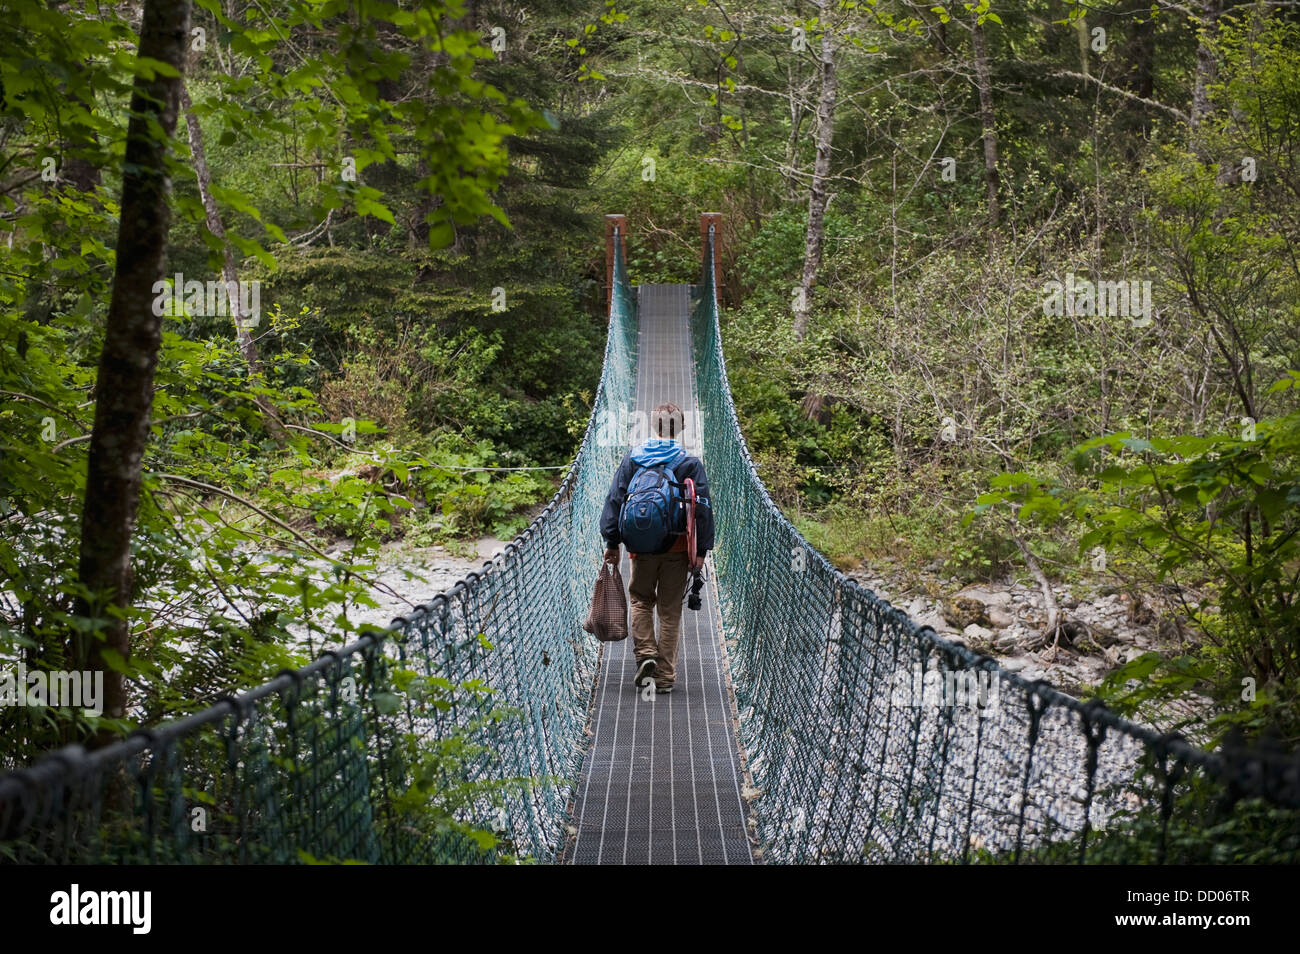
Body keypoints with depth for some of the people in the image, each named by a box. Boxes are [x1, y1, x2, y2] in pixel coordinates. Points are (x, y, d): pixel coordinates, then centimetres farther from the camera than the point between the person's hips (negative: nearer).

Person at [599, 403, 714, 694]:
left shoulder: (632, 458, 1)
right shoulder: (691, 463, -2)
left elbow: (615, 500, 0)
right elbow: (703, 508, -5)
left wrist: (611, 542, 4)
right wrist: (701, 550, -2)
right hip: (677, 549, 0)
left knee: (640, 599, 20)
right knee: (670, 611, 7)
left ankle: (645, 653, -1)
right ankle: (665, 677, 8)